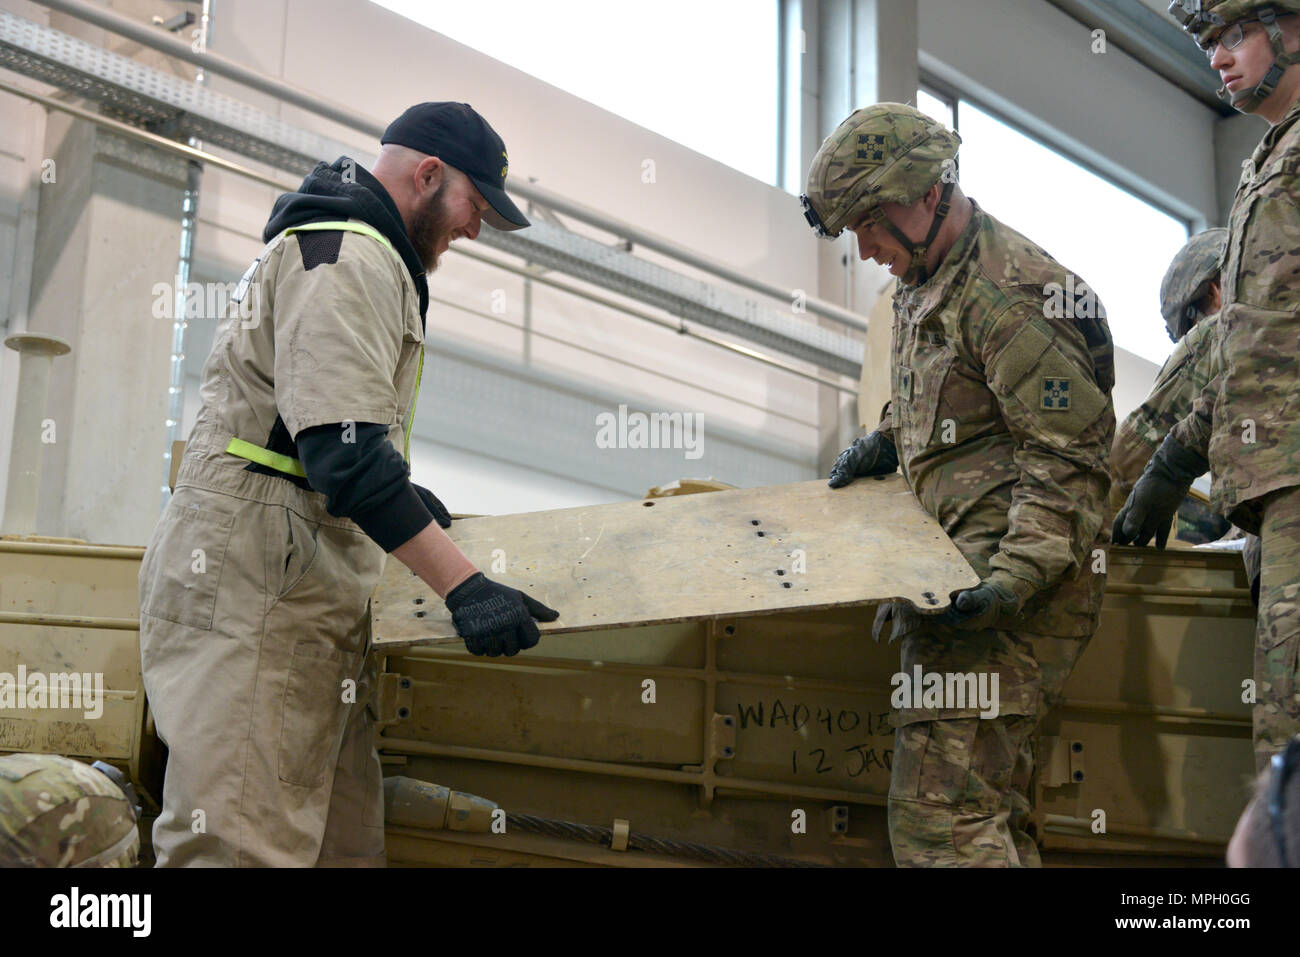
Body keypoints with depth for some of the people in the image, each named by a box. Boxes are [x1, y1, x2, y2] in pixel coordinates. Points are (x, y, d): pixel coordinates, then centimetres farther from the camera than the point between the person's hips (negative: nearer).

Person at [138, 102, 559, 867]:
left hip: (312, 589, 11)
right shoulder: (349, 258, -11)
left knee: (346, 837, 5)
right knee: (245, 842, -13)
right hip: (254, 578, -11)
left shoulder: (359, 257, 24)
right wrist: (462, 585, -26)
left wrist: (398, 495, 40)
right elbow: (344, 452, -23)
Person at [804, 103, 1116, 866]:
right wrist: (888, 442, 17)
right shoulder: (926, 284, 18)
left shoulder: (1008, 291, -14)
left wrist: (1013, 579, -27)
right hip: (969, 573, 11)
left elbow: (1072, 458, -18)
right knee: (992, 811, 11)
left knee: (938, 811, -17)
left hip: (1015, 578, -11)